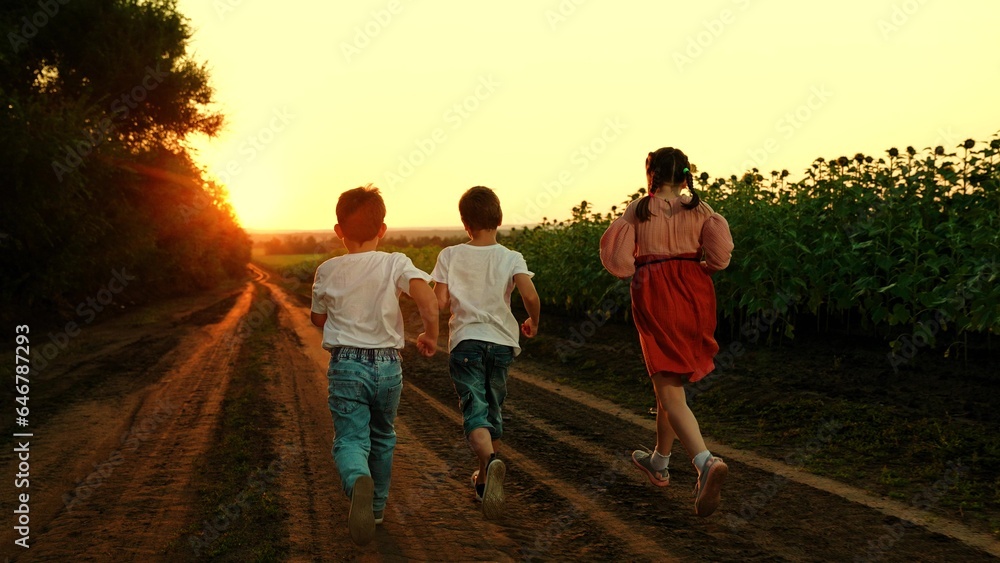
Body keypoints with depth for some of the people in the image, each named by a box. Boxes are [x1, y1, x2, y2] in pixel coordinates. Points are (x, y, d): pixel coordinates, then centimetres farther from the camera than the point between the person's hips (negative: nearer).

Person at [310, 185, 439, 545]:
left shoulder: (328, 271, -1)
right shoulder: (396, 264, -5)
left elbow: (319, 319, 13)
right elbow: (428, 300, -20)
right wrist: (430, 336, -4)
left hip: (346, 365, -1)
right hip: (388, 365, 1)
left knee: (351, 439, -5)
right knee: (382, 438, 21)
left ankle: (358, 482, -38)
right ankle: (376, 506, 31)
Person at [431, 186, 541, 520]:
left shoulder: (450, 256, 0)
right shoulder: (511, 258, 0)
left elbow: (440, 302, -6)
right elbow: (530, 296, -15)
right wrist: (533, 323, 5)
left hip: (465, 341, -2)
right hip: (501, 341, 2)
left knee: (474, 411, -8)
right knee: (493, 408, 19)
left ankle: (490, 460, -38)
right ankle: (484, 480, 29)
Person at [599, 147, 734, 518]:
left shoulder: (638, 210, 0)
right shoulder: (700, 209, 5)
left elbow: (618, 260, -6)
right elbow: (720, 255, -7)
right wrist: (693, 264, 12)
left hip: (655, 294, -4)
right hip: (695, 293, 4)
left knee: (669, 389, -6)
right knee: (672, 379, 20)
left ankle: (706, 462, -29)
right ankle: (659, 462, 33)